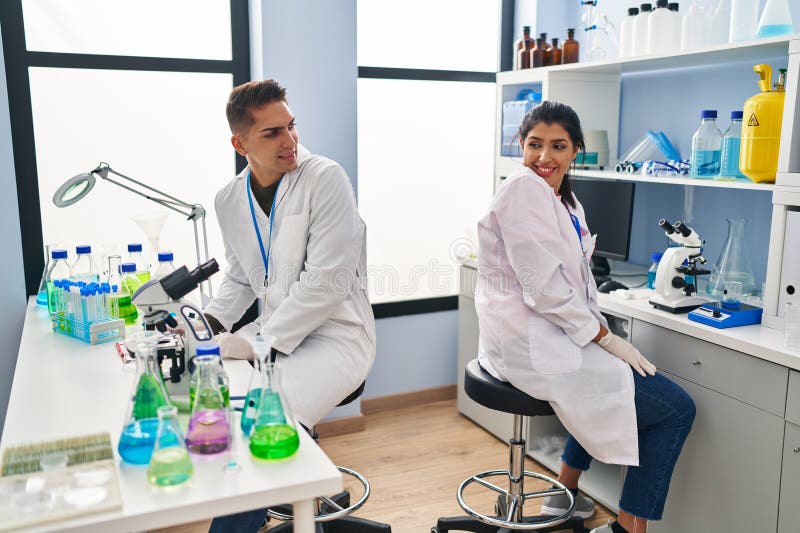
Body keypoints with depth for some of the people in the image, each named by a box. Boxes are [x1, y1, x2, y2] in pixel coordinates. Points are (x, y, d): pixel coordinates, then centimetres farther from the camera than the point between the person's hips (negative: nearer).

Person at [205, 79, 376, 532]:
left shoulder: (325, 180, -14)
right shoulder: (230, 199, 6)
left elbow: (326, 283, -19)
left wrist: (259, 343, -20)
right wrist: (211, 321, -2)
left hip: (335, 334, -7)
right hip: (274, 332, 7)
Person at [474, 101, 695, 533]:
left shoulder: (563, 198, 13)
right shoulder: (524, 189, -16)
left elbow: (578, 278, 13)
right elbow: (544, 287, -21)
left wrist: (601, 331, -1)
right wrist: (606, 338, -13)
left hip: (548, 333, 10)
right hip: (529, 343, -10)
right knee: (676, 409, -5)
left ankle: (565, 493, 39)